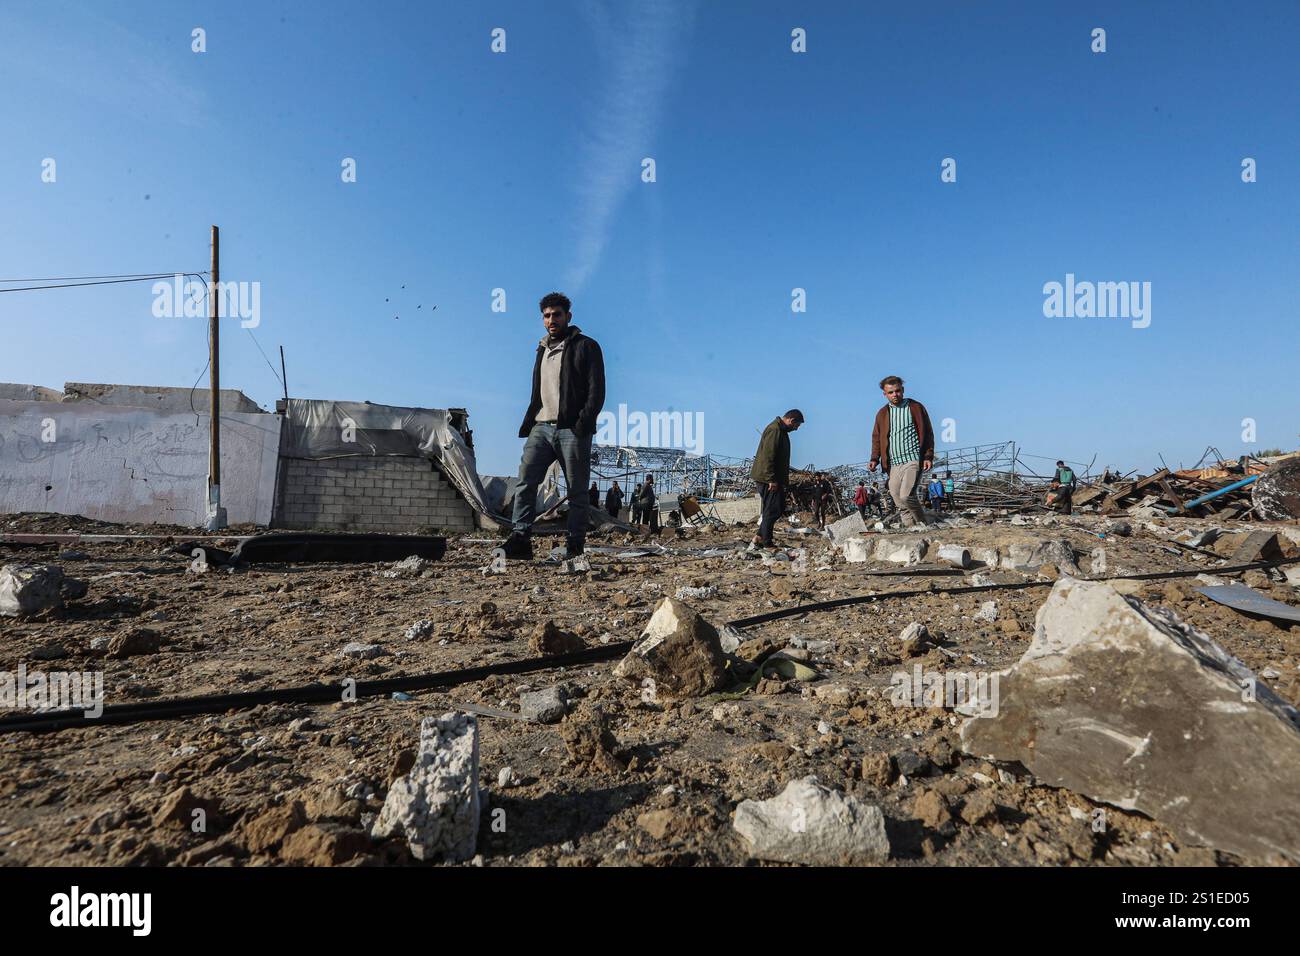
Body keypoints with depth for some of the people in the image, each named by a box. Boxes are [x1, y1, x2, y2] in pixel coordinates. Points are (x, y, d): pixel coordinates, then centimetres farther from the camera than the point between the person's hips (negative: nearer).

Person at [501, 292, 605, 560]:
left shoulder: (585, 346, 4)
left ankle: (575, 546, 4)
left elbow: (597, 391, -5)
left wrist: (583, 424, -17)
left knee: (577, 491, -2)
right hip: (542, 427, 5)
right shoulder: (543, 350, 24)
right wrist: (527, 425, 15)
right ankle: (520, 539, -14)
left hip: (572, 430, -5)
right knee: (525, 480, -12)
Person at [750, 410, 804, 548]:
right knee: (772, 510, -6)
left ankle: (759, 538, 14)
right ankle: (767, 543, 0)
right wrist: (772, 480, -24)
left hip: (773, 479, 11)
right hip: (768, 479, -11)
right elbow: (768, 456, -23)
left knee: (779, 507, 13)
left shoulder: (781, 430, 18)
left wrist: (783, 480, 22)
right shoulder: (774, 430, -16)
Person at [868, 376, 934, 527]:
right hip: (894, 464, 4)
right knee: (897, 498, 0)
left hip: (913, 460, -4)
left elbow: (928, 433, 6)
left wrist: (928, 456, -3)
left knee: (906, 495, -18)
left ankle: (922, 524, 2)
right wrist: (875, 459, 2)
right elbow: (876, 438, 16)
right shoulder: (882, 414, 13)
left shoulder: (916, 408, 5)